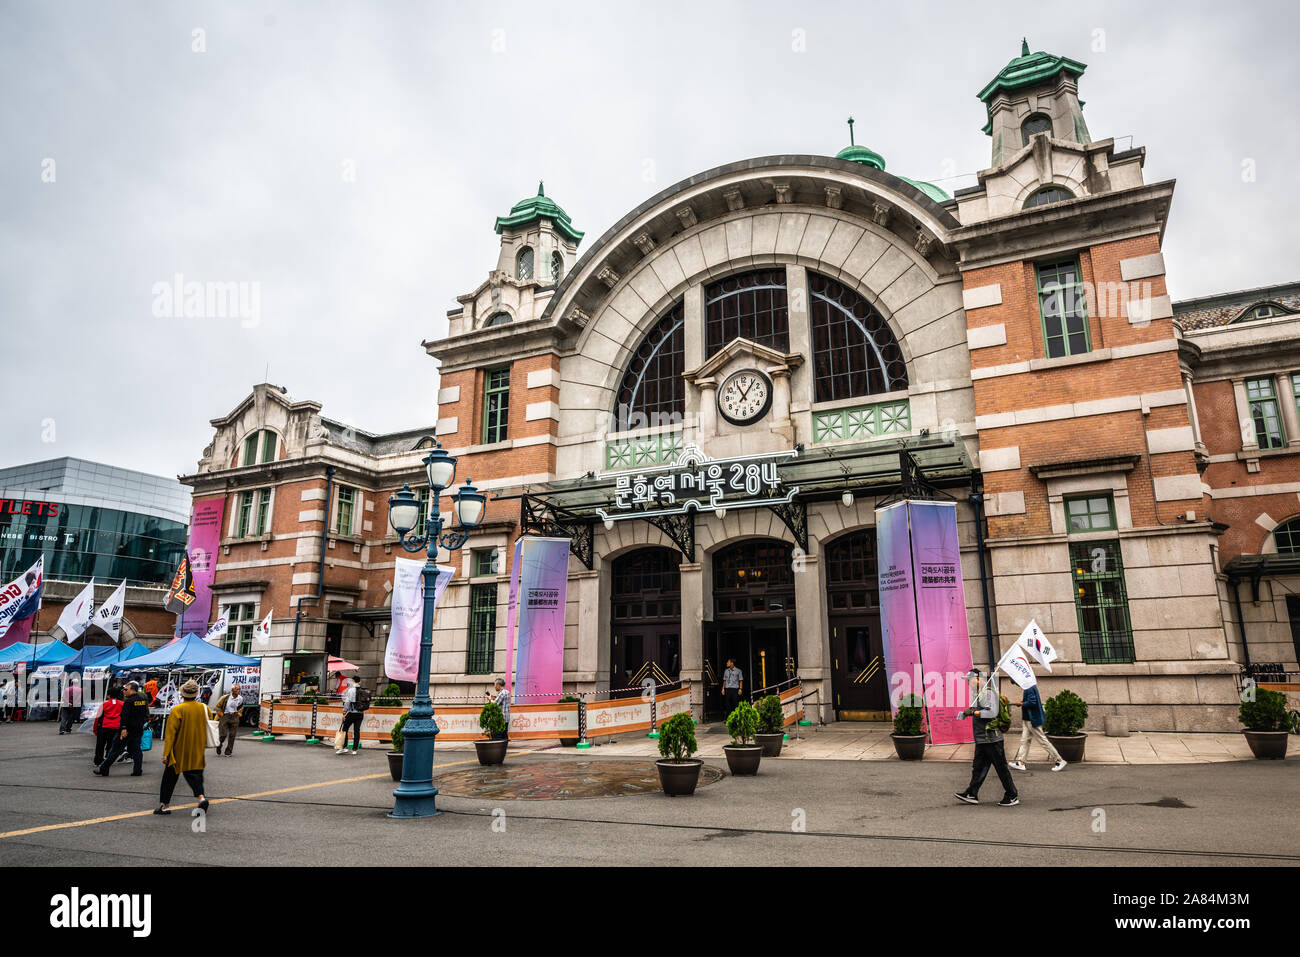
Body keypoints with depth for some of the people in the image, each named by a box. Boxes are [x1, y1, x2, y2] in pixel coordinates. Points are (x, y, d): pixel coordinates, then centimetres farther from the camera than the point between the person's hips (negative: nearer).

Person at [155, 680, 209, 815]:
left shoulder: (177, 710, -12)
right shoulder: (204, 708, 0)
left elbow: (170, 733, -13)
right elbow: (209, 728, 8)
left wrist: (166, 753, -11)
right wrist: (203, 746, 22)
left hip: (179, 751, -3)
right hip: (197, 752, 3)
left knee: (170, 776, 12)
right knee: (195, 773, 8)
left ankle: (165, 805, 19)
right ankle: (201, 796, -16)